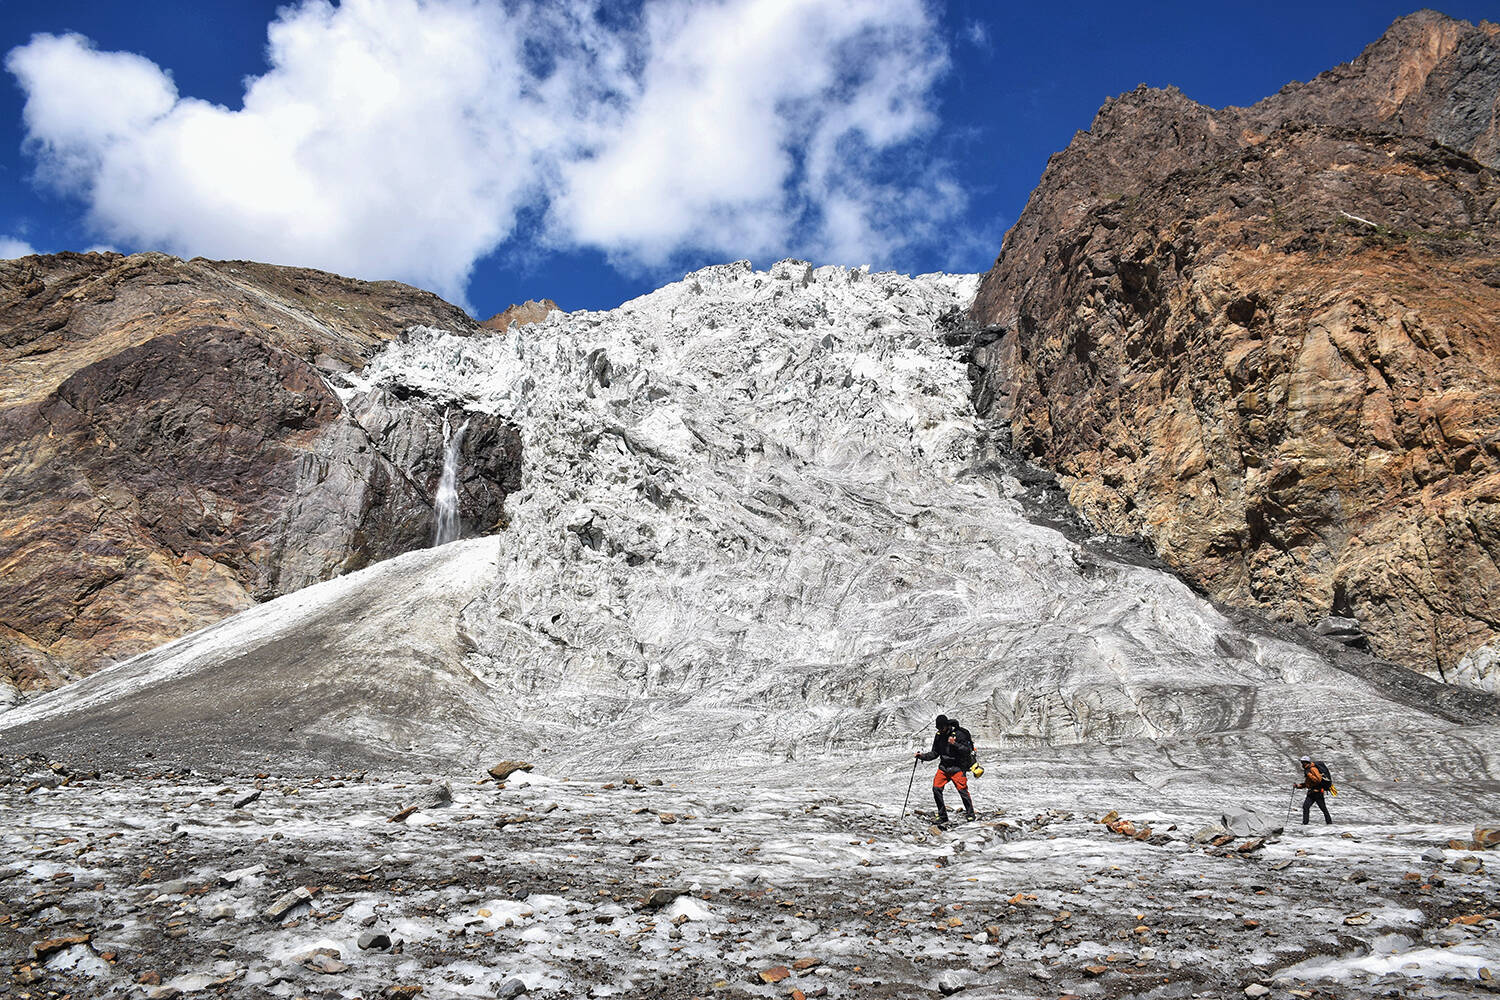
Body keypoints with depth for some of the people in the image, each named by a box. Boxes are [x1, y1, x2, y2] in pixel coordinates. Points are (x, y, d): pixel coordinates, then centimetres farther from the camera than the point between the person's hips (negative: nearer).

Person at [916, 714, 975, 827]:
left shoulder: (959, 734, -11)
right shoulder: (938, 735, 5)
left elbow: (968, 751, -15)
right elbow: (934, 753, 12)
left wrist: (955, 744, -26)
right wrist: (922, 756, -2)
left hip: (957, 767, -5)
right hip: (943, 767, 5)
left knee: (962, 790, -13)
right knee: (936, 788, -8)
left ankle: (970, 814, 6)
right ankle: (942, 817, 1)